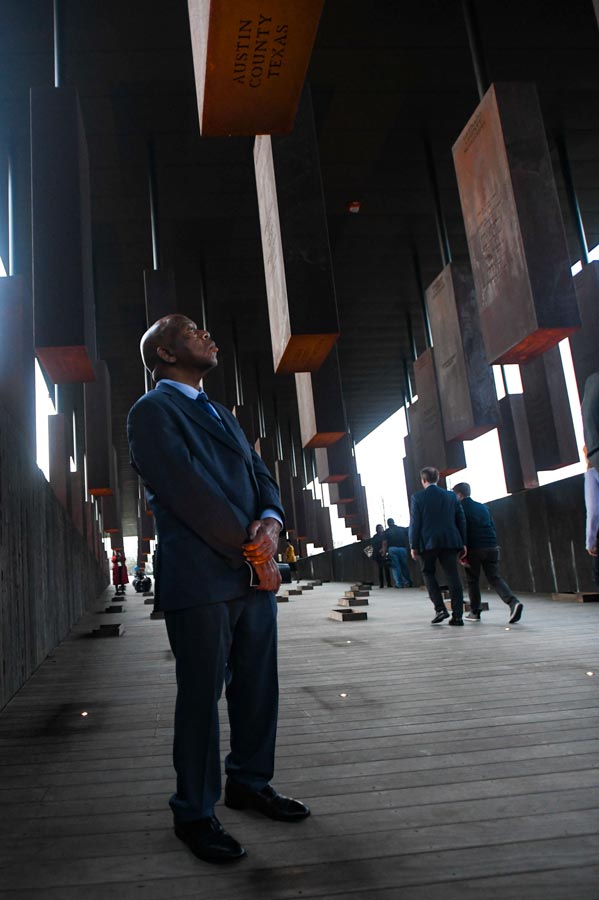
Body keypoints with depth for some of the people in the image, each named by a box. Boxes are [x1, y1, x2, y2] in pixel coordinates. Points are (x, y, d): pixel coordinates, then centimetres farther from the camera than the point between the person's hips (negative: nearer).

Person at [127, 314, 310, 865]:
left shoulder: (221, 414, 23)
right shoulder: (152, 411, -4)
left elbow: (260, 474, 15)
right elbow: (187, 488, -14)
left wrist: (270, 524, -6)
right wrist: (252, 547, -12)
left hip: (254, 571, 8)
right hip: (200, 575, -7)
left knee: (258, 687, 13)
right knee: (201, 695, 2)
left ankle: (249, 783, 32)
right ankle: (194, 814, 19)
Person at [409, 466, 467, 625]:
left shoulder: (418, 497, -2)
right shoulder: (451, 496, 9)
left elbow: (414, 523, -5)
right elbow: (461, 520, 9)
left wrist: (414, 546, 0)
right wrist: (463, 543, 13)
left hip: (428, 542, -3)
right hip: (450, 541, 3)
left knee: (428, 573, 13)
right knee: (453, 576, 4)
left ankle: (440, 608, -1)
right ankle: (457, 615, 1)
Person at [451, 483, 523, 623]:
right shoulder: (484, 507, 17)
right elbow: (493, 527, 17)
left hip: (473, 549, -4)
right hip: (491, 548, 5)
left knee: (472, 581, 9)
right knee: (495, 578, 4)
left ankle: (475, 612, 11)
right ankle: (513, 602, -17)